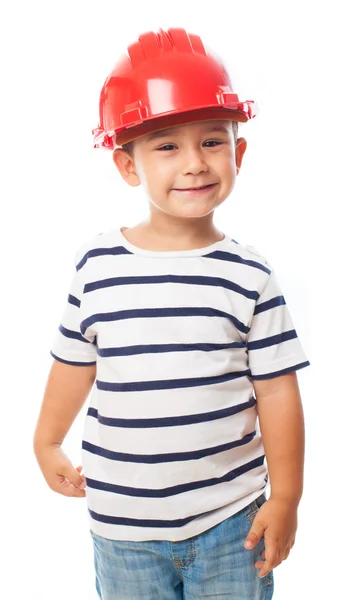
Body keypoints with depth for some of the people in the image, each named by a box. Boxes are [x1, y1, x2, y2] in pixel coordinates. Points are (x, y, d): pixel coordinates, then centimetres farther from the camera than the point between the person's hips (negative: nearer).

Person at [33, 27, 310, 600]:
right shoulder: (97, 266, -7)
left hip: (231, 518, -1)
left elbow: (277, 390, -5)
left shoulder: (250, 277, -9)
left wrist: (285, 497, -2)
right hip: (123, 524, 1)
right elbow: (74, 362, 7)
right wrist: (47, 444, 18)